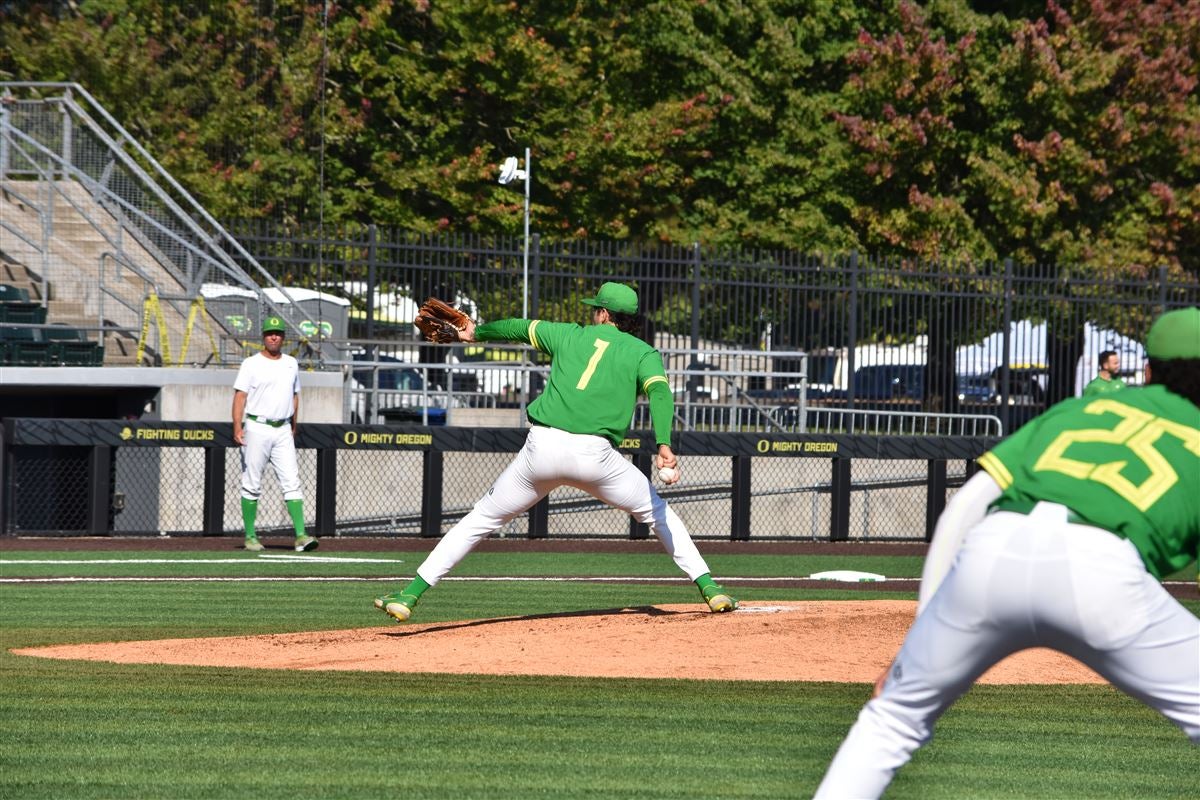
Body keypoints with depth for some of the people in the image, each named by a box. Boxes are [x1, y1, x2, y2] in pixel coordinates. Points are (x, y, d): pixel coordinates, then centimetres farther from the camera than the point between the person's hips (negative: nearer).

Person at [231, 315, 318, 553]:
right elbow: (240, 395, -8)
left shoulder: (291, 364, 13)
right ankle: (250, 536, 8)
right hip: (257, 428, -4)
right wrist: (237, 427, -19)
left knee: (292, 483, -6)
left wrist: (293, 427, 21)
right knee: (252, 485, 1)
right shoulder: (251, 364, -2)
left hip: (282, 431, 4)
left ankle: (301, 535, -13)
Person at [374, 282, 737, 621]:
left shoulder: (570, 335, 20)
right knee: (657, 512, 21)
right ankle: (709, 588, 11)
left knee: (481, 520, 13)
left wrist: (478, 333, 52)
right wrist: (664, 446, -20)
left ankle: (410, 595, 7)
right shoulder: (642, 353, 12)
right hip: (595, 455, -1)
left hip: (542, 449, 1)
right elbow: (659, 391, -7)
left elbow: (519, 328, 33)